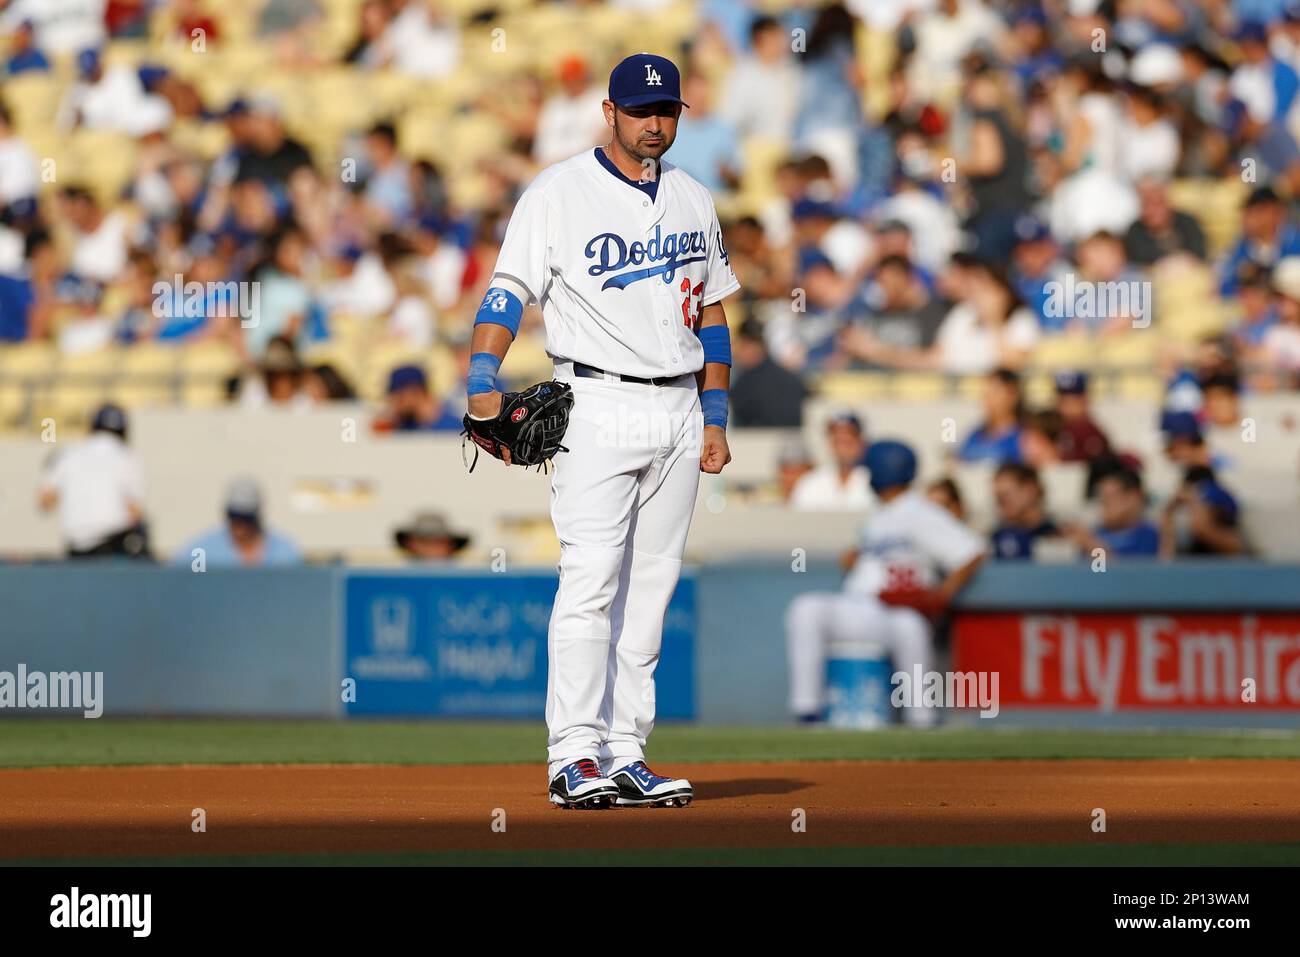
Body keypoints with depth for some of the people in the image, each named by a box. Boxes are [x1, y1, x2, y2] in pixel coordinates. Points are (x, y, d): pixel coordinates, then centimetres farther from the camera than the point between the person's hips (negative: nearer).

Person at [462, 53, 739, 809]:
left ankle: (625, 754, 8)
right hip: (598, 407, -6)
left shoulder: (694, 201, 14)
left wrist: (715, 418, 12)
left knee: (651, 588, 5)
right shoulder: (560, 194, -3)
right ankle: (575, 756, -15)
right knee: (590, 580, -13)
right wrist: (484, 384, -22)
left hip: (679, 410, 6)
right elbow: (509, 292, -9)